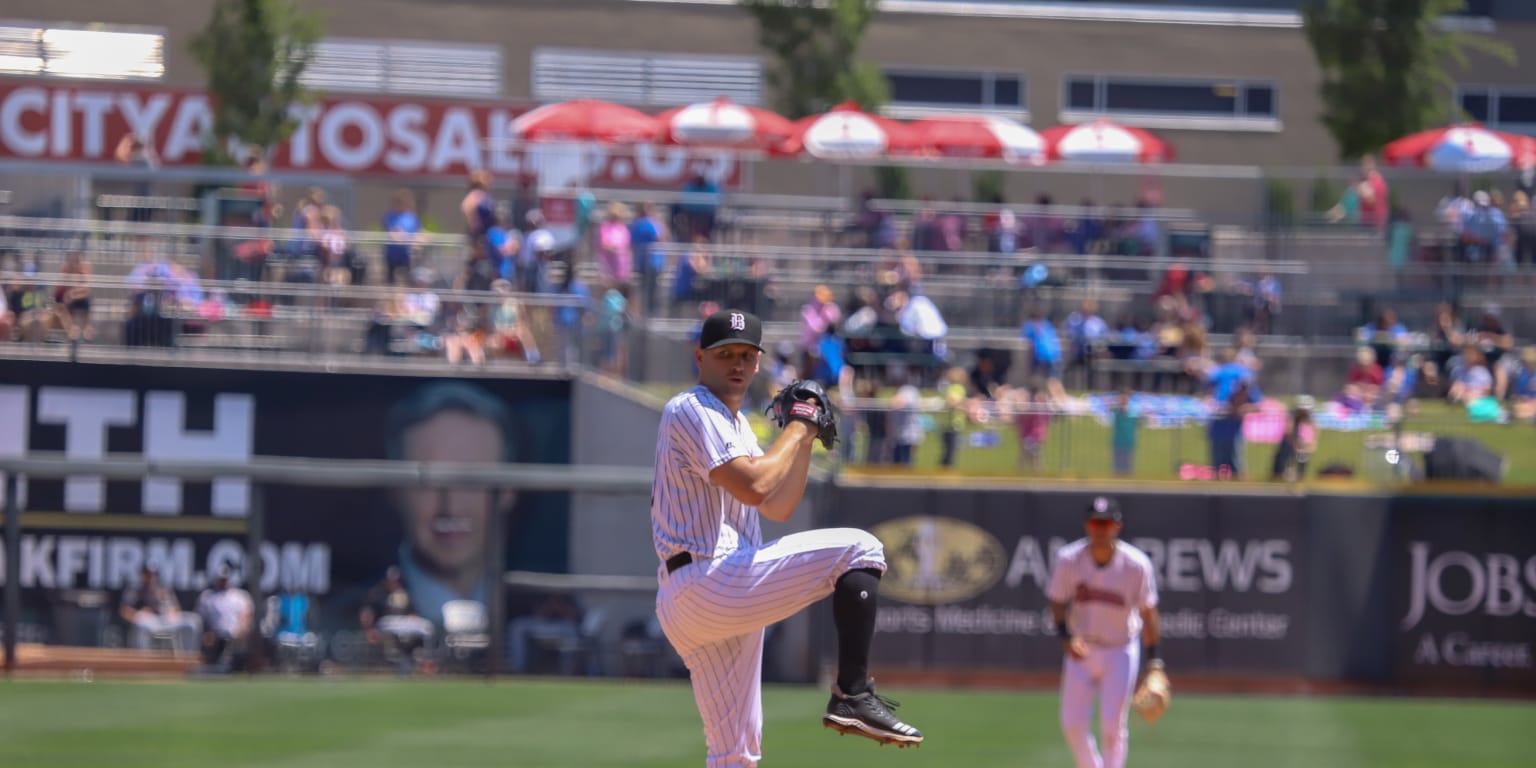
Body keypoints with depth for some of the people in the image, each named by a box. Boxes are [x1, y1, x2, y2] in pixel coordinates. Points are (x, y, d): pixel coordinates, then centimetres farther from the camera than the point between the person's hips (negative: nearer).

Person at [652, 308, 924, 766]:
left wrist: (804, 435, 9)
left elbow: (779, 509, 19)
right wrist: (799, 426, -6)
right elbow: (755, 487, -19)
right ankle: (854, 694, -19)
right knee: (858, 550, -13)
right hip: (706, 585, -10)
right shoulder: (691, 411, -6)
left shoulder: (736, 424, 25)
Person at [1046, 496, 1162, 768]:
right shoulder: (1069, 559, -12)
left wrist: (1153, 661, -10)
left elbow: (1147, 611, -7)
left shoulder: (1136, 564, -16)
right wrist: (1065, 637, -16)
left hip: (1121, 652, -2)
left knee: (1113, 726, -5)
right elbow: (1057, 602, 1)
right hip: (1081, 650, 2)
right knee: (1073, 725, 0)